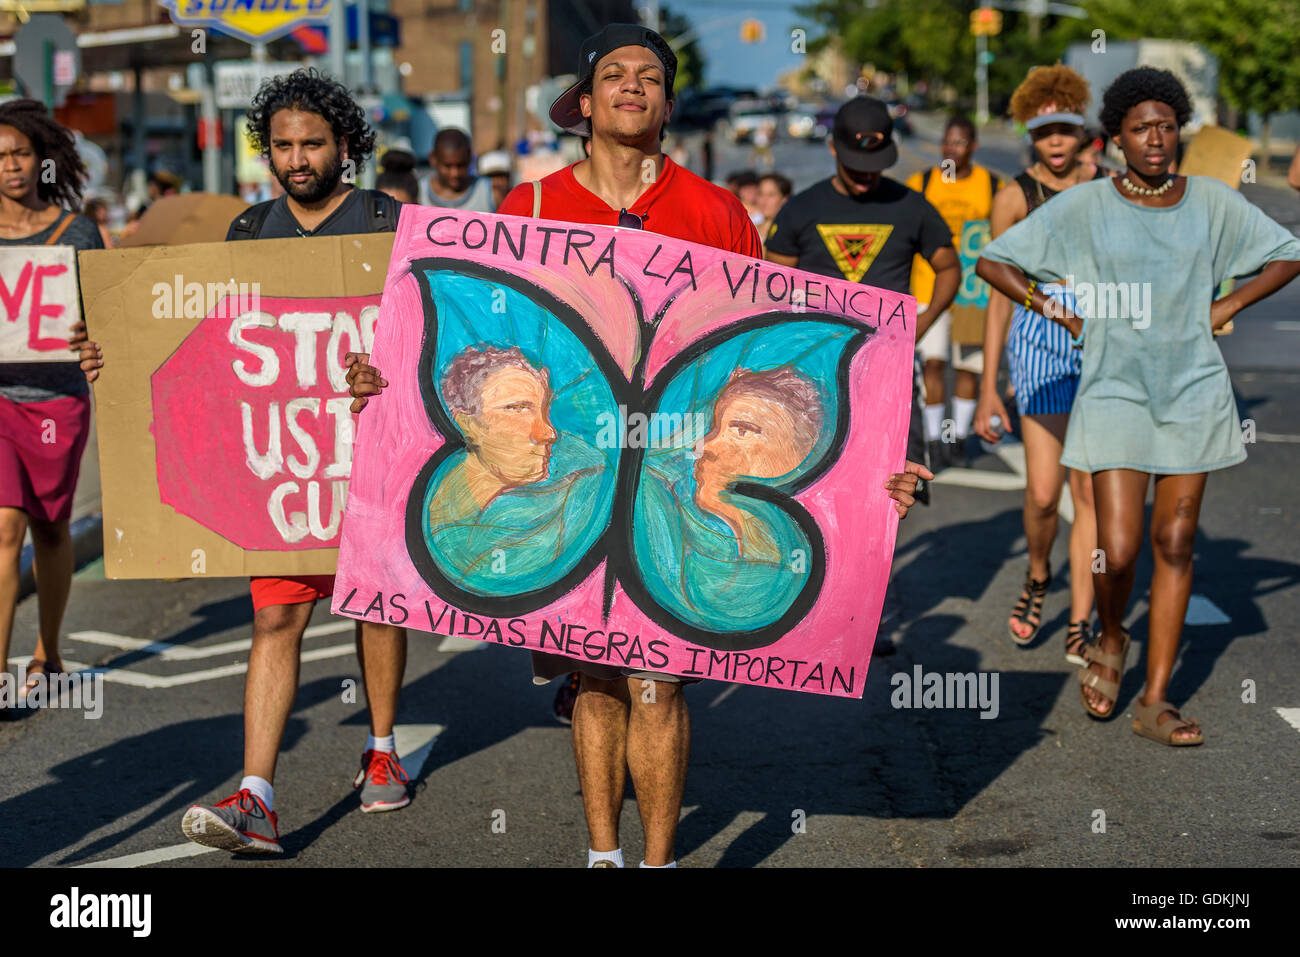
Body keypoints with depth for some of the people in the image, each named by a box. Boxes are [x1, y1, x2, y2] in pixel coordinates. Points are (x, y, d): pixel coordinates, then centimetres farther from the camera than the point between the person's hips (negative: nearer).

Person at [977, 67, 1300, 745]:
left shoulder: (1213, 202, 5)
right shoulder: (1083, 207, -1)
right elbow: (993, 262, 3)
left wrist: (1221, 310, 7)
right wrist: (1059, 313, 0)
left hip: (1193, 391, 2)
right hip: (1114, 390, -2)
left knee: (1175, 543, 2)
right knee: (1118, 550, -10)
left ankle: (1155, 702, 9)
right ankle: (1110, 641, 23)